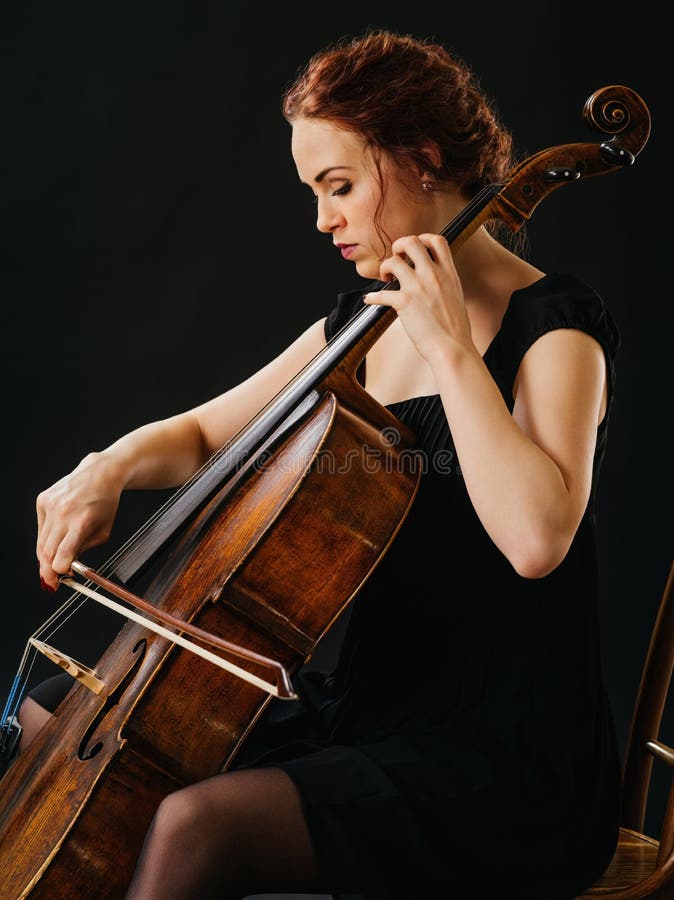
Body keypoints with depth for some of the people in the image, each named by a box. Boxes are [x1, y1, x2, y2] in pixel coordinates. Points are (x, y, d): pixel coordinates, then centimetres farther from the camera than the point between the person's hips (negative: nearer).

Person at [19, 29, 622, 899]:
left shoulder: (553, 324, -12)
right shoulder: (359, 323, 9)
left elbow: (536, 536, -30)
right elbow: (198, 433, 18)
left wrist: (451, 347, -23)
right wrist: (113, 465, -3)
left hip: (504, 769, -8)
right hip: (365, 709, 8)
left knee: (194, 824, -30)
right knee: (42, 722, 7)